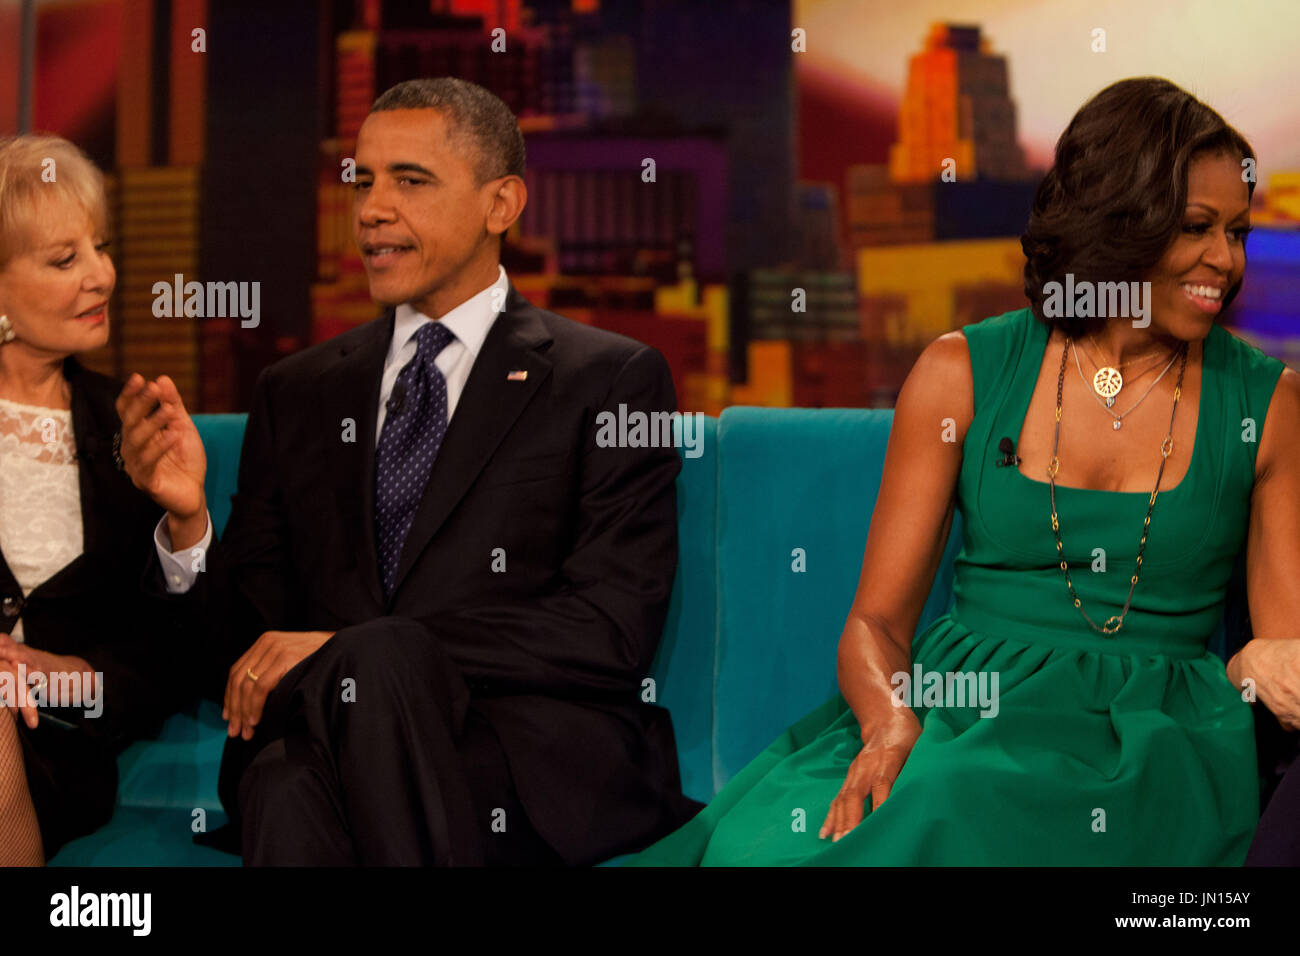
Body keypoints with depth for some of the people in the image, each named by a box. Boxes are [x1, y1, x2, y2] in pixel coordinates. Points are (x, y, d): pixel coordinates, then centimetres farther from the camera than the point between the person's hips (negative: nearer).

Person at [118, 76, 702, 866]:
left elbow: (612, 629, -5)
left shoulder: (609, 379, 7)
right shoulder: (297, 394, 21)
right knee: (288, 793, -36)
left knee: (375, 661, -34)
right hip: (342, 739, 1)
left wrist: (352, 650, -13)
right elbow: (250, 631, 18)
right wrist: (190, 517, -4)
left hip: (544, 757, -1)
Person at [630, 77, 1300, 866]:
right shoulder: (964, 373, 8)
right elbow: (876, 620, 5)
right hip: (959, 707, 1)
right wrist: (890, 721, -18)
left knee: (955, 823, -35)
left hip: (1151, 739, -1)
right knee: (775, 842, -30)